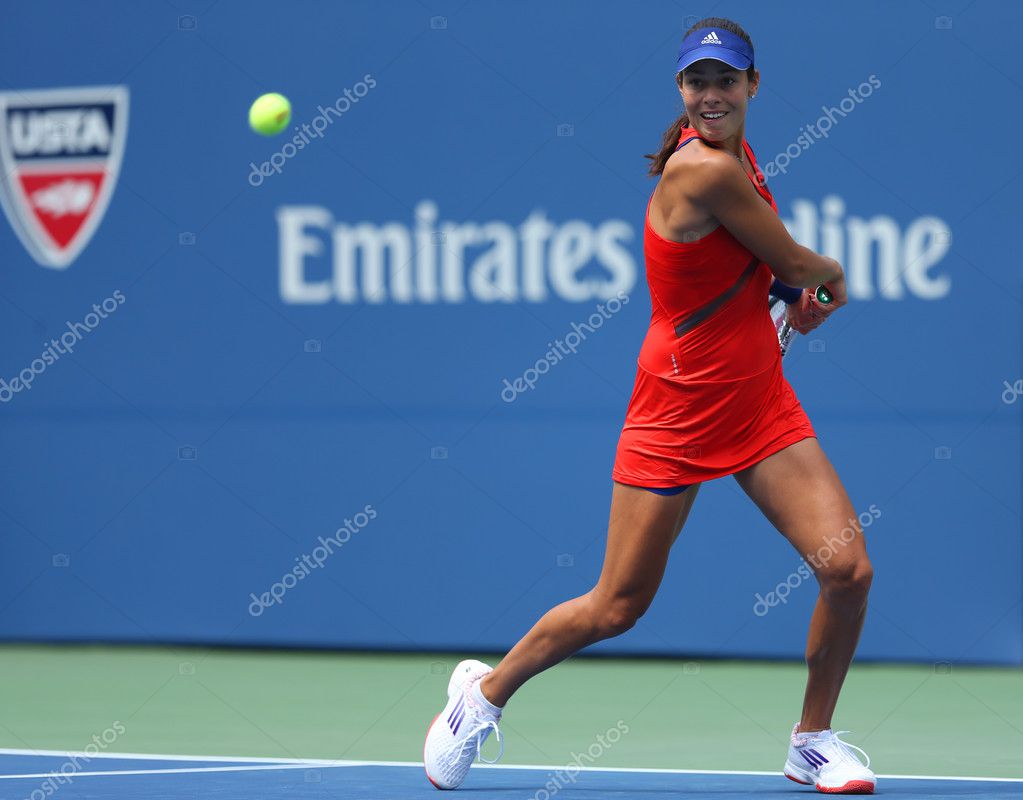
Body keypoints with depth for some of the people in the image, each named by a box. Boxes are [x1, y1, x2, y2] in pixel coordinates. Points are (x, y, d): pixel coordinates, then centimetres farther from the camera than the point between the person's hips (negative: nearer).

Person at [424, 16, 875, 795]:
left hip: (761, 402, 7)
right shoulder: (704, 169, -22)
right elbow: (797, 264, -10)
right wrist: (833, 273, 11)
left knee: (849, 568, -9)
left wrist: (803, 283, 8)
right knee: (616, 608, 2)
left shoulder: (734, 153, 5)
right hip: (679, 407, -7)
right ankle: (486, 692, 28)